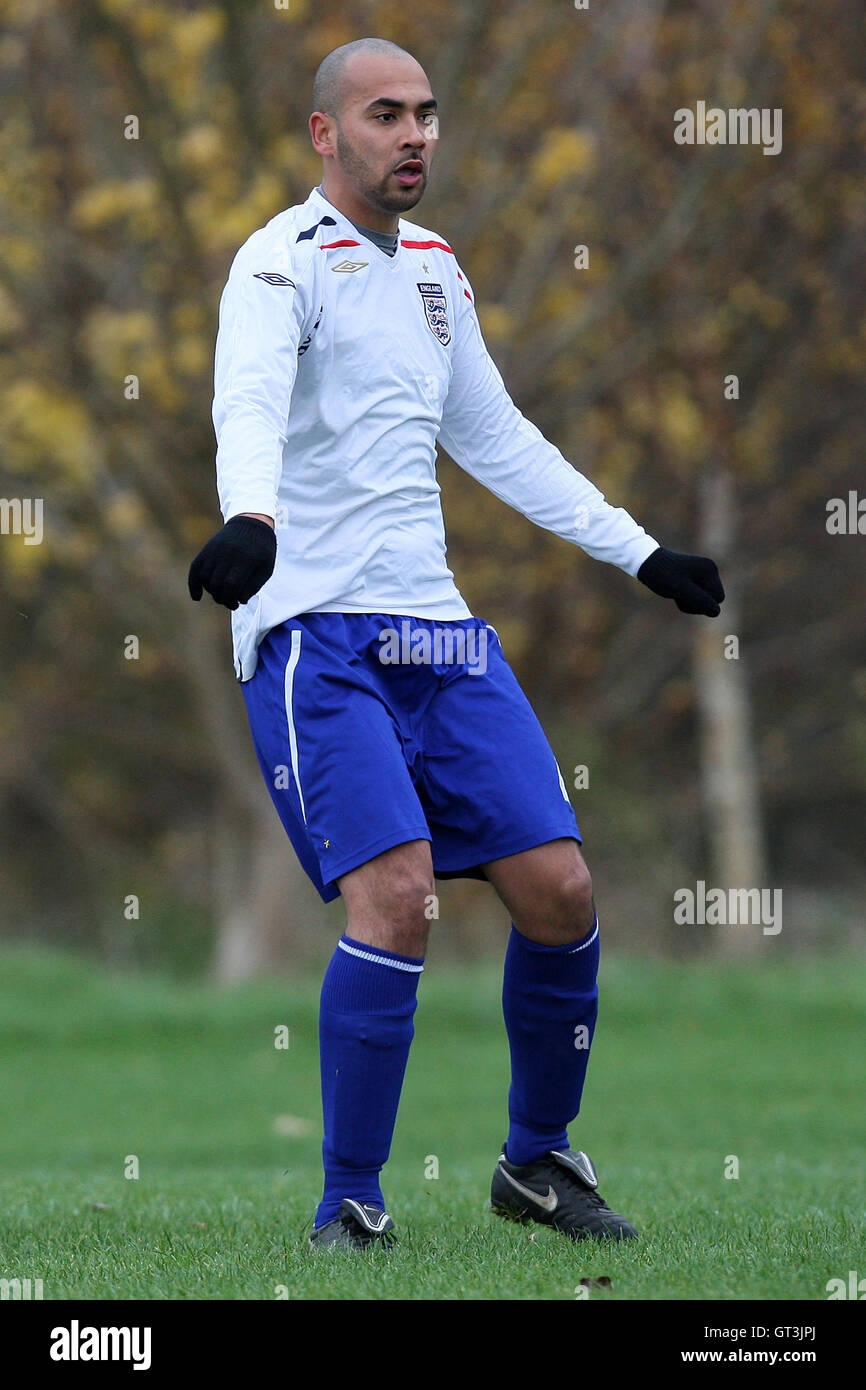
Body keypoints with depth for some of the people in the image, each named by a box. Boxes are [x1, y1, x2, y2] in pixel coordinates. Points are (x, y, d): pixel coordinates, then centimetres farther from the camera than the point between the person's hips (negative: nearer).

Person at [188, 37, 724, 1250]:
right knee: (396, 897, -21)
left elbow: (498, 439, 29)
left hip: (437, 628, 7)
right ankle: (350, 1207, -7)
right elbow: (247, 406, -26)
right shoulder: (283, 261, -7)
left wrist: (639, 552, 30)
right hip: (314, 638, -7)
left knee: (559, 889, 0)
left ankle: (539, 1161, 21)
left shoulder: (435, 269, 17)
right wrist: (250, 521, -46)